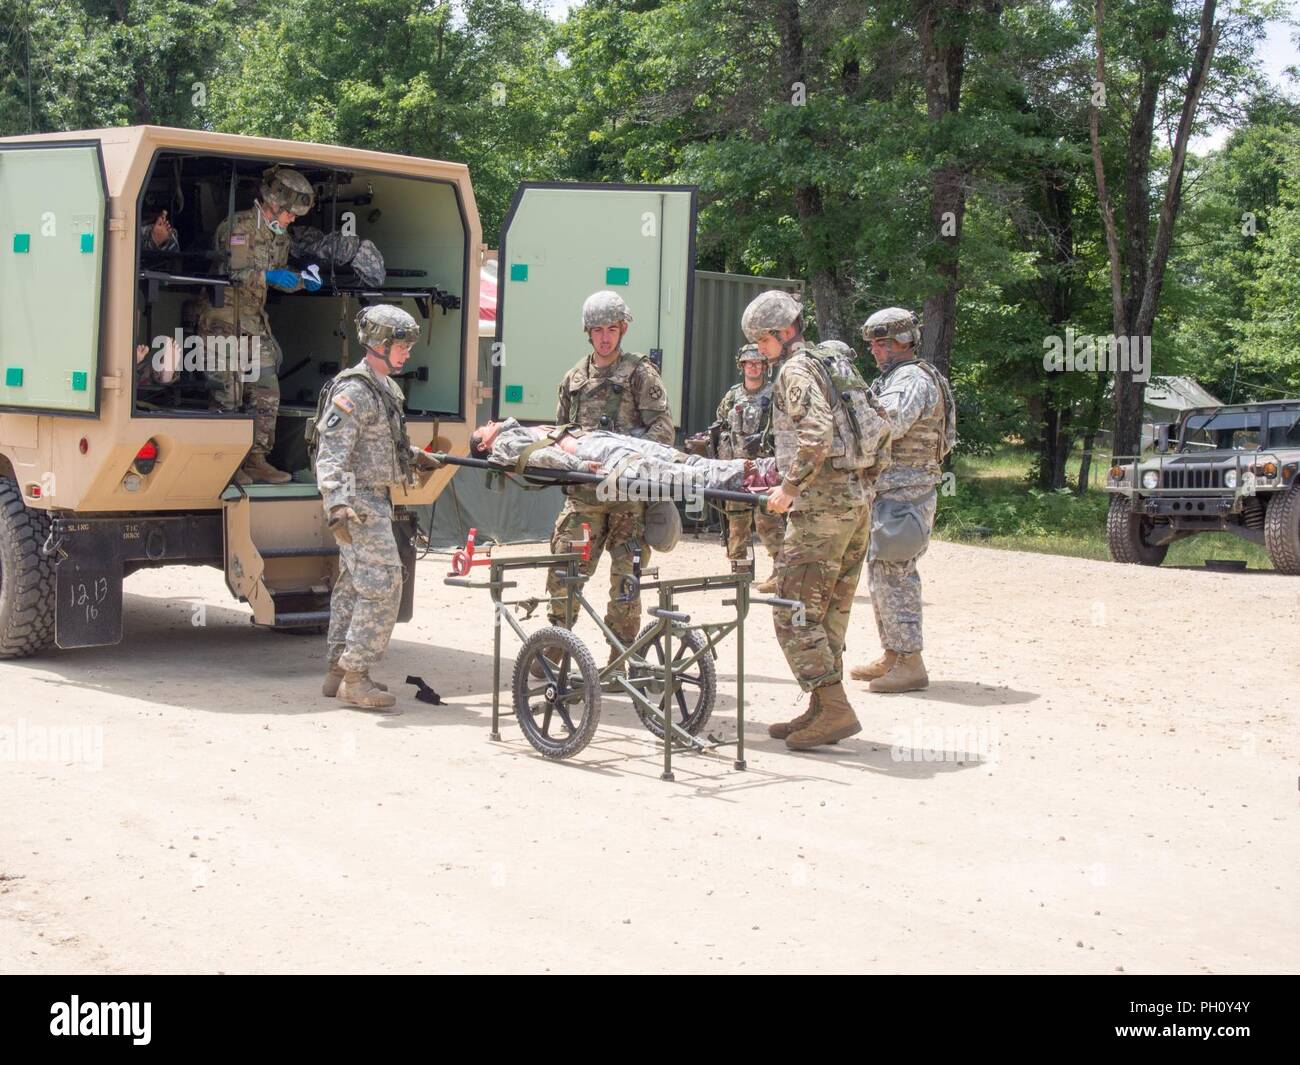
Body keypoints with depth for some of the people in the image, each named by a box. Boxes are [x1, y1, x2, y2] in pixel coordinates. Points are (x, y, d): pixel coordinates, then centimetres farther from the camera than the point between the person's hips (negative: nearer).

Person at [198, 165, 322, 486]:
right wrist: (266, 276, -27)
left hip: (255, 323, 8)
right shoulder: (236, 227, -14)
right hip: (223, 320, -8)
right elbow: (223, 272, -21)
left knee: (268, 392, 3)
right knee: (229, 395, -7)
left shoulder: (280, 236, 11)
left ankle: (257, 460, 9)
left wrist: (301, 281, -2)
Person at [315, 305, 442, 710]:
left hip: (375, 499, 10)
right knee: (382, 586, -11)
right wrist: (338, 505, -33)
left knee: (354, 585, 14)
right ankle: (354, 677, -7)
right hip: (358, 501, -10)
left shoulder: (387, 388, 14)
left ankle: (339, 670, 22)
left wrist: (414, 457, 30)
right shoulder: (353, 392, -17)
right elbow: (332, 455, -24)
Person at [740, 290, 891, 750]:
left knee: (795, 612, -6)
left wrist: (789, 487, -16)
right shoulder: (838, 365, 18)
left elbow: (817, 436, -24)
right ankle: (823, 711, 18)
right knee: (831, 610, 14)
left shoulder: (796, 371, -9)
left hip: (821, 506, -9)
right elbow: (882, 428, 20)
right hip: (858, 504, 9)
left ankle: (834, 709, -10)